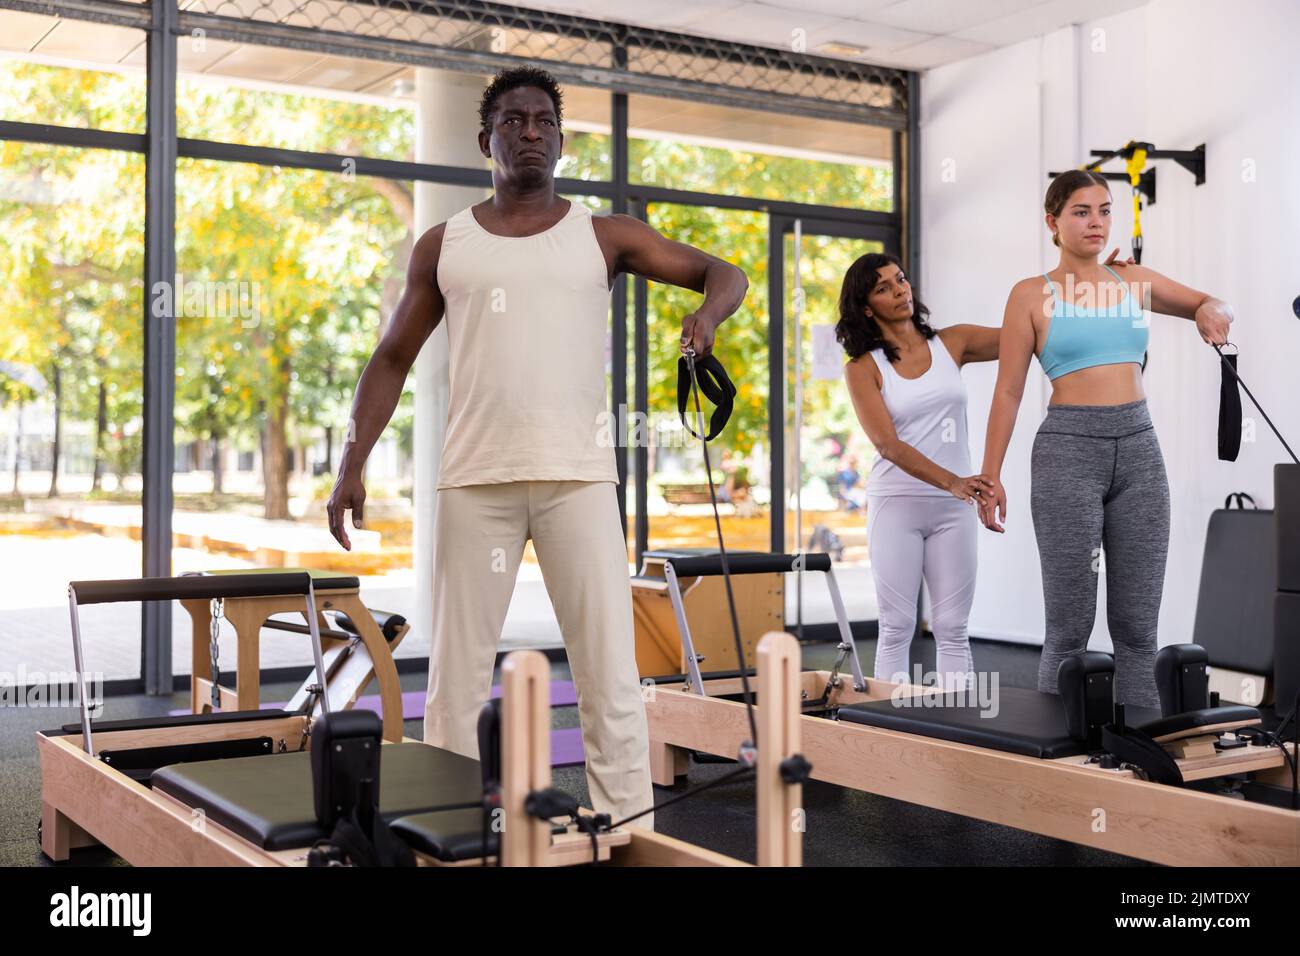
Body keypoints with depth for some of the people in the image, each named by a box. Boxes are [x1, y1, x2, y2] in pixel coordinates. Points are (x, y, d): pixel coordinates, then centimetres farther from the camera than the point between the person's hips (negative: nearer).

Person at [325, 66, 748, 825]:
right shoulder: (443, 245, 12)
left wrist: (708, 312, -16)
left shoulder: (604, 236, 8)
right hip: (476, 478, 1)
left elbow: (725, 273, 8)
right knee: (457, 671, 5)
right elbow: (393, 358, 14)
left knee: (610, 667, -4)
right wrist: (354, 461, 2)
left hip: (578, 475, -1)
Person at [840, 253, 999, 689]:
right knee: (897, 628, 1)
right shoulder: (863, 368, -2)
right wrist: (952, 481, -26)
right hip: (896, 504, -2)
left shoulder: (951, 343, 7)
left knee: (952, 628, 3)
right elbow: (888, 444, -13)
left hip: (954, 506, 2)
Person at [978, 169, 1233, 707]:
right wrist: (990, 475, -4)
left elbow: (1216, 305, 21)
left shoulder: (1136, 282, 11)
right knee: (1069, 625, -1)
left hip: (1138, 449, 4)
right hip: (1068, 448, -4)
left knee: (1137, 625, 6)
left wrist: (1212, 310, -4)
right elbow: (1008, 391, 0)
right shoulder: (1031, 295, 0)